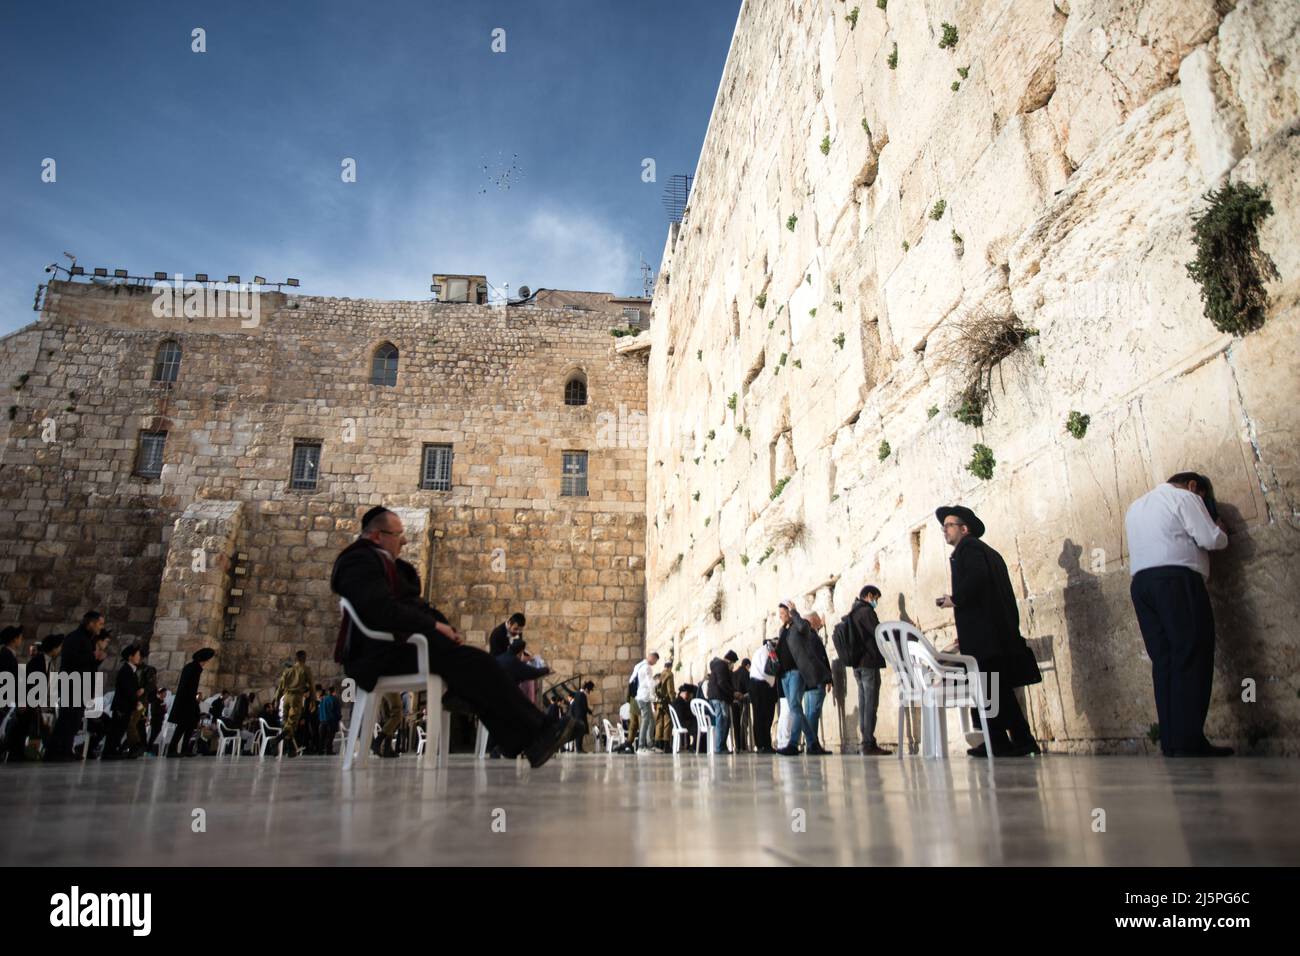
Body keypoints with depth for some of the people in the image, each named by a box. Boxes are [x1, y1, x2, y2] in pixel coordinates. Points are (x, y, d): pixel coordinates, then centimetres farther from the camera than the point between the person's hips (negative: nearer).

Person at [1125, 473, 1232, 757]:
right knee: (1191, 659, -8)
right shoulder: (1184, 497, 5)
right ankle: (1189, 744, -15)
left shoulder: (1135, 507, 28)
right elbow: (1212, 540, -2)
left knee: (1164, 661, 3)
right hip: (1177, 580, -7)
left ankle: (1171, 744, -2)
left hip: (1141, 583, 7)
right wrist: (1221, 531, 19)